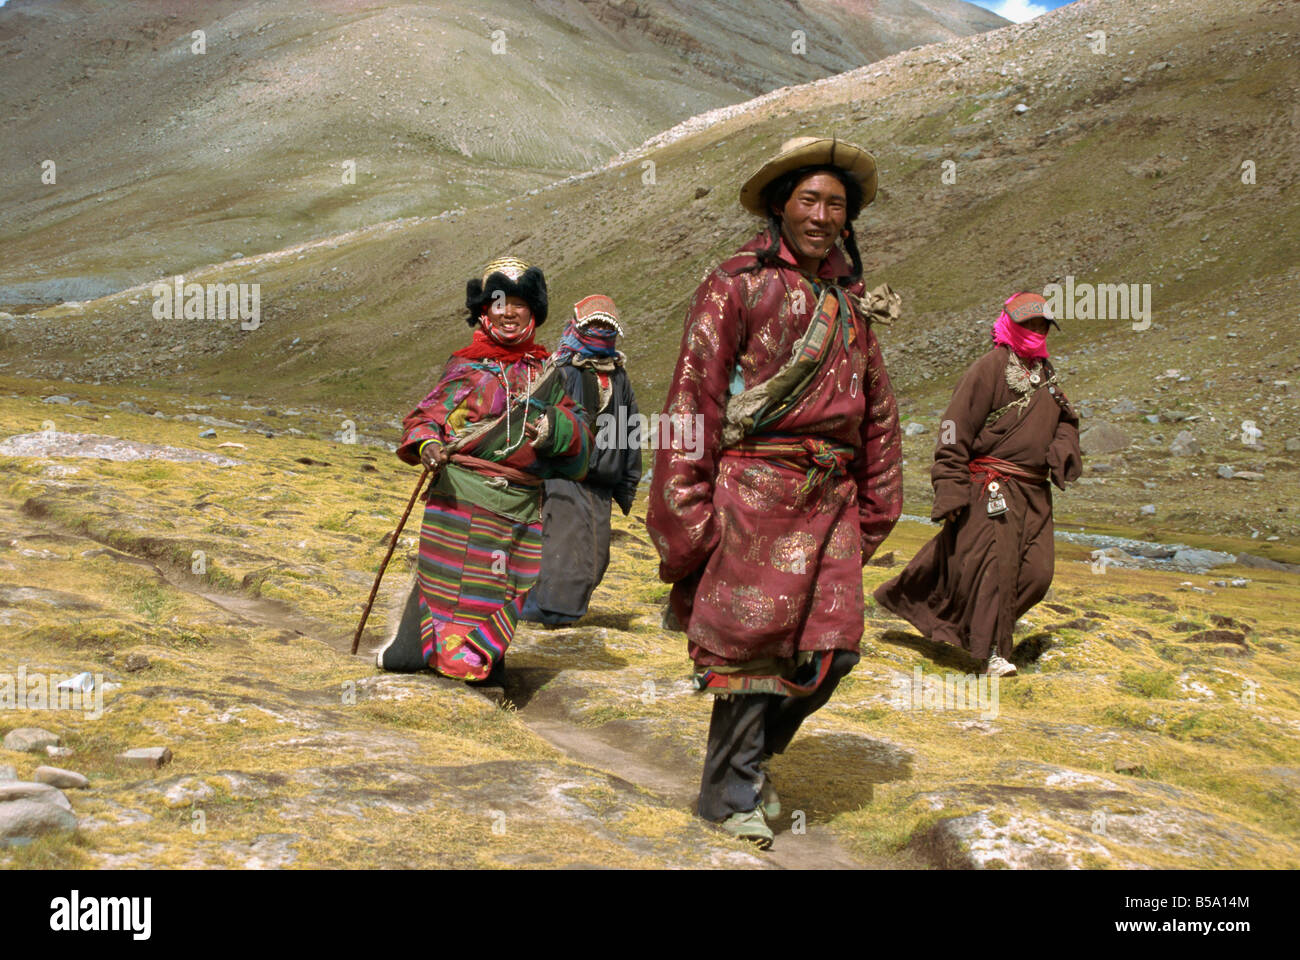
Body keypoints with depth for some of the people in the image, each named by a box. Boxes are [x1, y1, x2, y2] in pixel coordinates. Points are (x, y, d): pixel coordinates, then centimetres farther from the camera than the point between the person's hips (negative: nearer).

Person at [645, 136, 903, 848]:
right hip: (754, 493, -6)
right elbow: (692, 401, -8)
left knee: (831, 648, 3)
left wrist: (873, 513, 18)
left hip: (828, 501, 6)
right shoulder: (737, 286, -3)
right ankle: (733, 797, 17)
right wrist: (684, 517, -12)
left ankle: (751, 754, 28)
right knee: (751, 642, -1)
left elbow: (879, 415, 21)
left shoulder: (851, 301, 15)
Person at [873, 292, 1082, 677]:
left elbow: (1066, 420, 30)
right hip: (991, 488, -8)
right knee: (994, 563, -12)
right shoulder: (989, 369, -7)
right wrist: (951, 491, -16)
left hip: (1034, 491, 8)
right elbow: (956, 430, -11)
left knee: (1036, 572, 3)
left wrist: (1065, 447, 5)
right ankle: (992, 651, -2)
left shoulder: (1045, 373, 17)